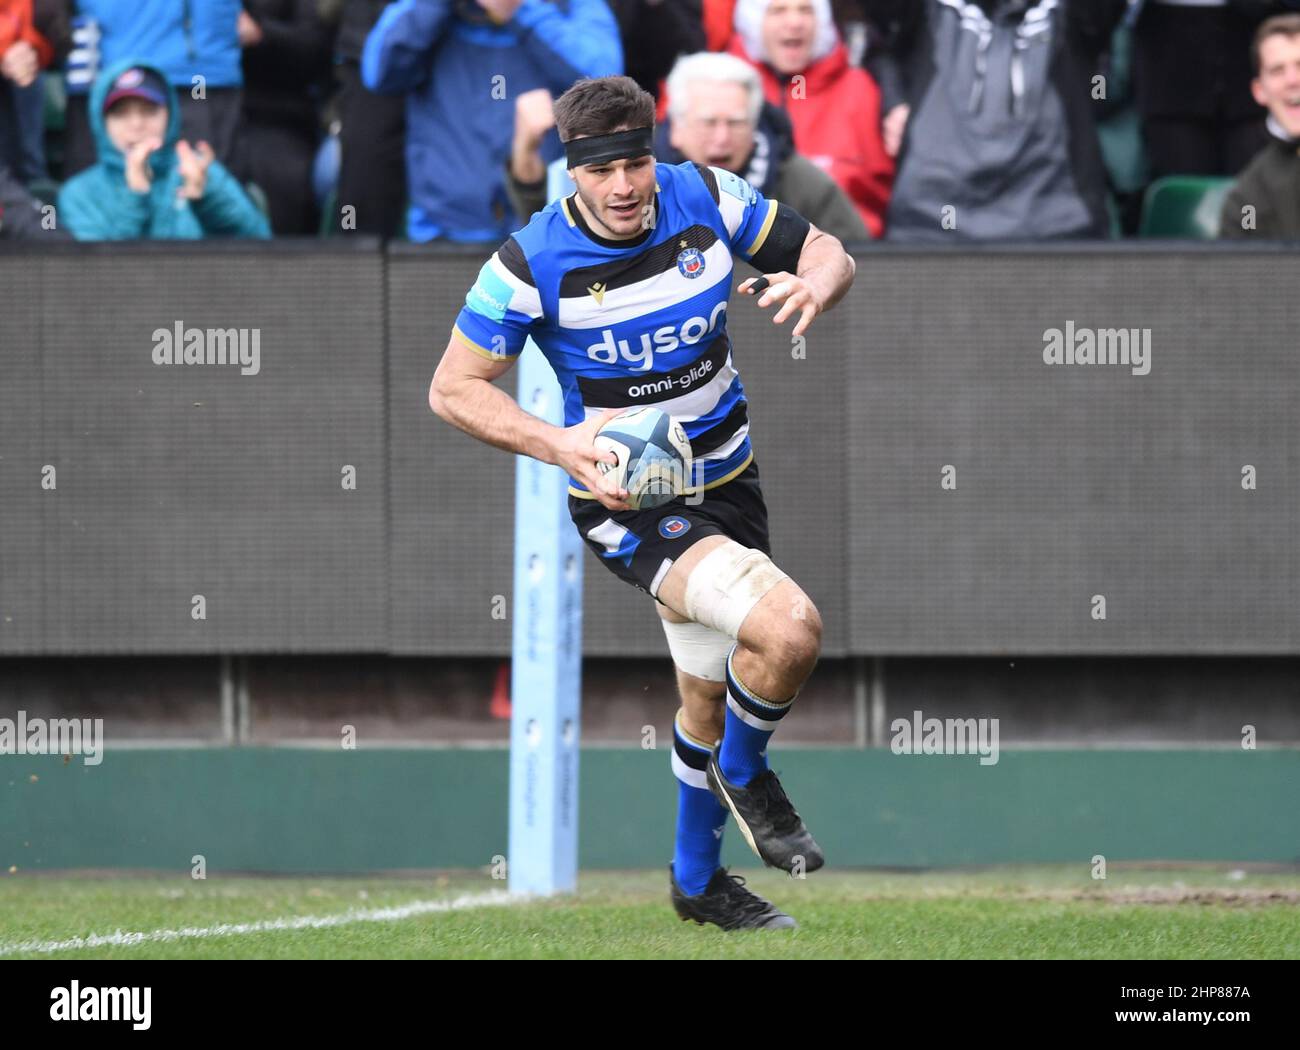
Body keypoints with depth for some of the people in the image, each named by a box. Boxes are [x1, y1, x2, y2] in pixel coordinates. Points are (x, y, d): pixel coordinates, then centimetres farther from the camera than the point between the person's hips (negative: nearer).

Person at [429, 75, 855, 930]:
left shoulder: (706, 199, -10)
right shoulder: (532, 264, -20)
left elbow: (828, 253, 2)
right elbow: (453, 389, -11)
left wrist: (814, 287, -24)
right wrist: (559, 445, -26)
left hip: (725, 482, 5)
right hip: (628, 505, -5)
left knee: (709, 695, 20)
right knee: (789, 629, -26)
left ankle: (698, 876, 43)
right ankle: (744, 773, 3)